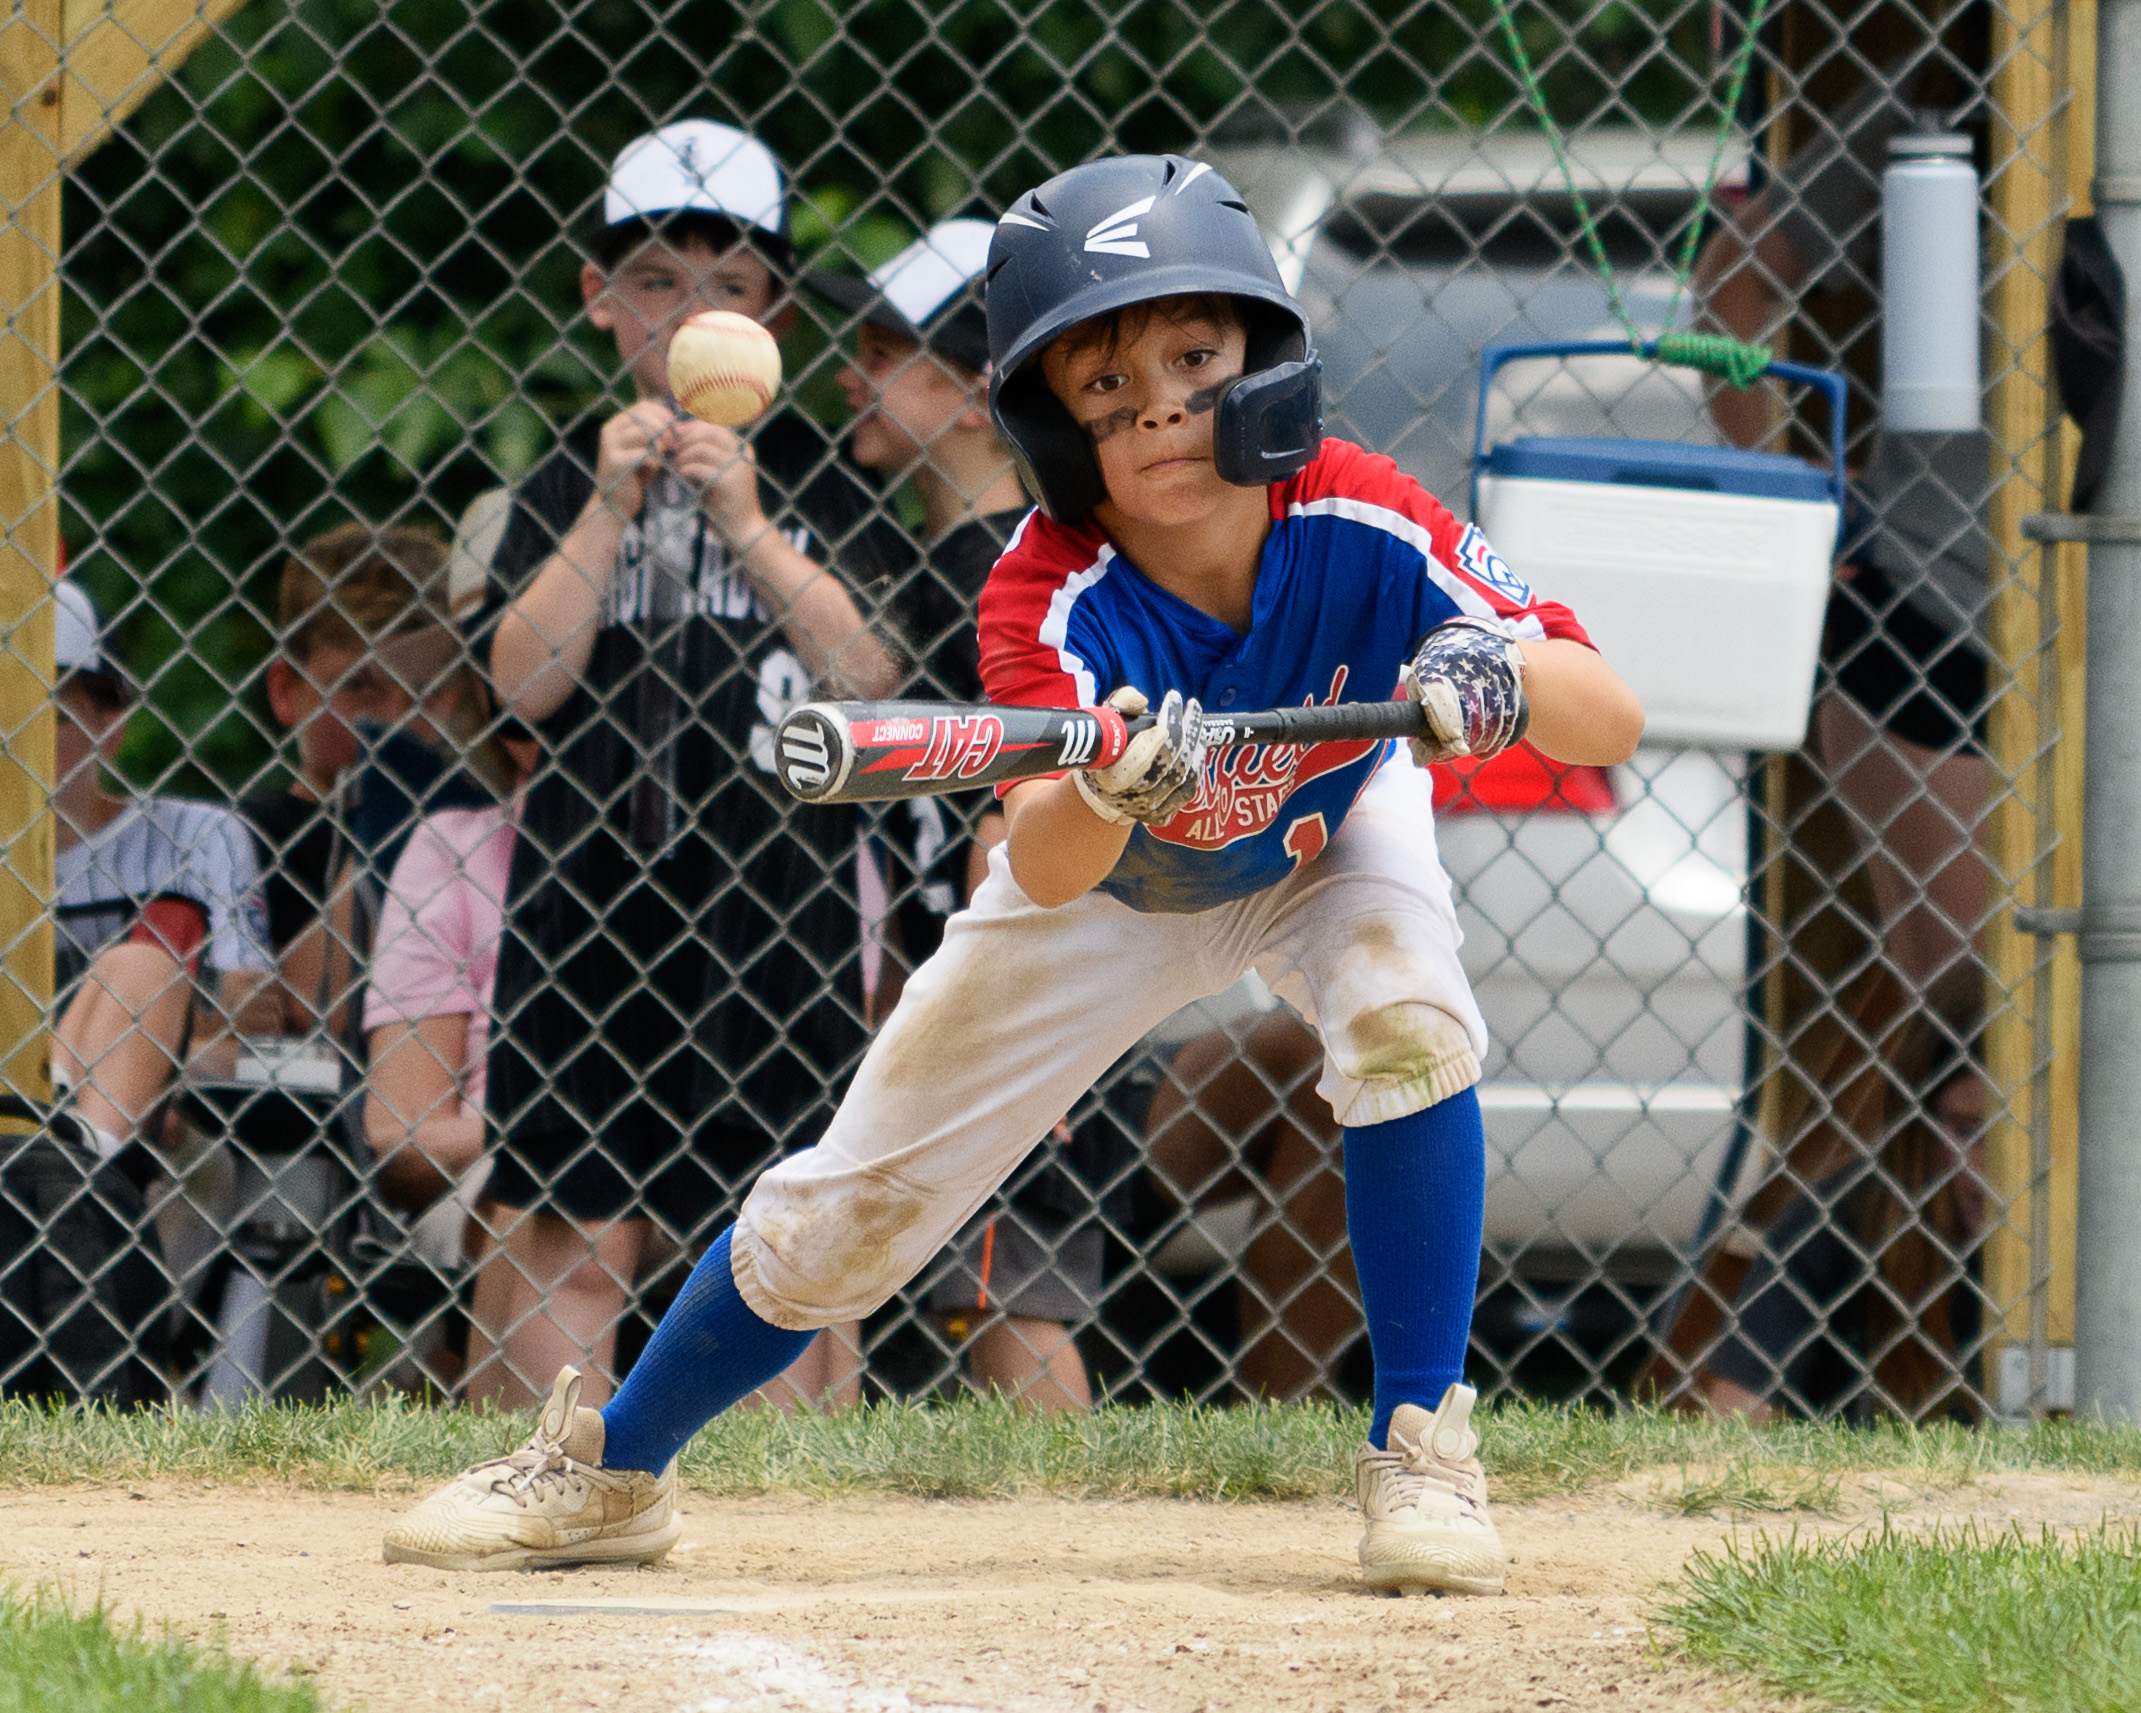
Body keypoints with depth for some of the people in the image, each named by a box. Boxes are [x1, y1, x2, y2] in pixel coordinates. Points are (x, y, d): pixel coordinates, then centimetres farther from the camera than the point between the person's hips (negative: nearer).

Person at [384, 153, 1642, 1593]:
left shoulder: (1362, 526, -33)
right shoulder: (1048, 596, -36)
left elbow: (1613, 727, -37)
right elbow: (1042, 868, -50)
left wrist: (1502, 672, -59)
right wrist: (1107, 797, -73)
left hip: (1325, 843, 0)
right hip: (1110, 885, 0)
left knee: (1409, 1022, -32)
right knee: (853, 1209, -1)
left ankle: (1423, 1453, -16)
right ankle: (614, 1467, 23)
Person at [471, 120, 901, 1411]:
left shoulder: (813, 475, 3)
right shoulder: (568, 477, 8)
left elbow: (877, 675, -6)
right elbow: (524, 678, -2)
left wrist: (745, 524, -13)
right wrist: (609, 509, -11)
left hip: (775, 898, -2)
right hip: (588, 894, 2)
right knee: (577, 1245, 3)